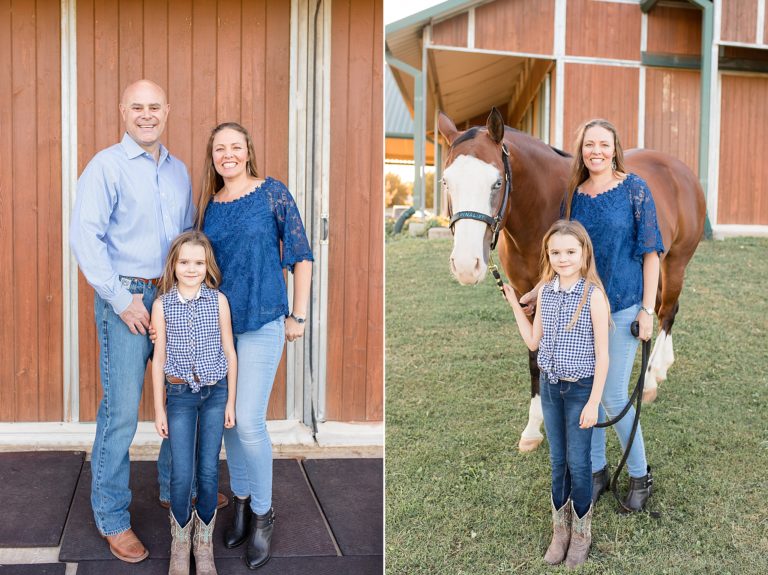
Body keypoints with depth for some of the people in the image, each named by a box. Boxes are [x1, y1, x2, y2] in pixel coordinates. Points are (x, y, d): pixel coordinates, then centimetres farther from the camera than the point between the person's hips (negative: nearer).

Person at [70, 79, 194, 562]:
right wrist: (122, 300, -16)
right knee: (121, 411, -4)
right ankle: (112, 517, 10)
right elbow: (85, 236, -14)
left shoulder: (179, 170, 13)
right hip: (126, 299, -6)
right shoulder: (106, 166, -7)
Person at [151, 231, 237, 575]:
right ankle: (180, 539, 21)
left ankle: (204, 540, 22)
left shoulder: (218, 300, -4)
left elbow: (229, 352, 2)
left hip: (215, 393, 0)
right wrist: (159, 409, 1)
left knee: (208, 471, 3)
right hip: (179, 394, 0)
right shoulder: (162, 305, -4)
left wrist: (230, 401, 2)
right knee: (181, 475, -3)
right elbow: (159, 359, 1)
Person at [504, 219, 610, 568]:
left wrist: (593, 402, -14)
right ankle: (560, 530, 28)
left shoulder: (593, 294, -15)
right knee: (557, 461, 14)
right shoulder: (544, 292, 0)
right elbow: (533, 342, 9)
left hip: (580, 389, -5)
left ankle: (581, 533, 24)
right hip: (549, 386, 5)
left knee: (578, 463, 5)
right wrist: (513, 303, 6)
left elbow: (602, 354, -13)